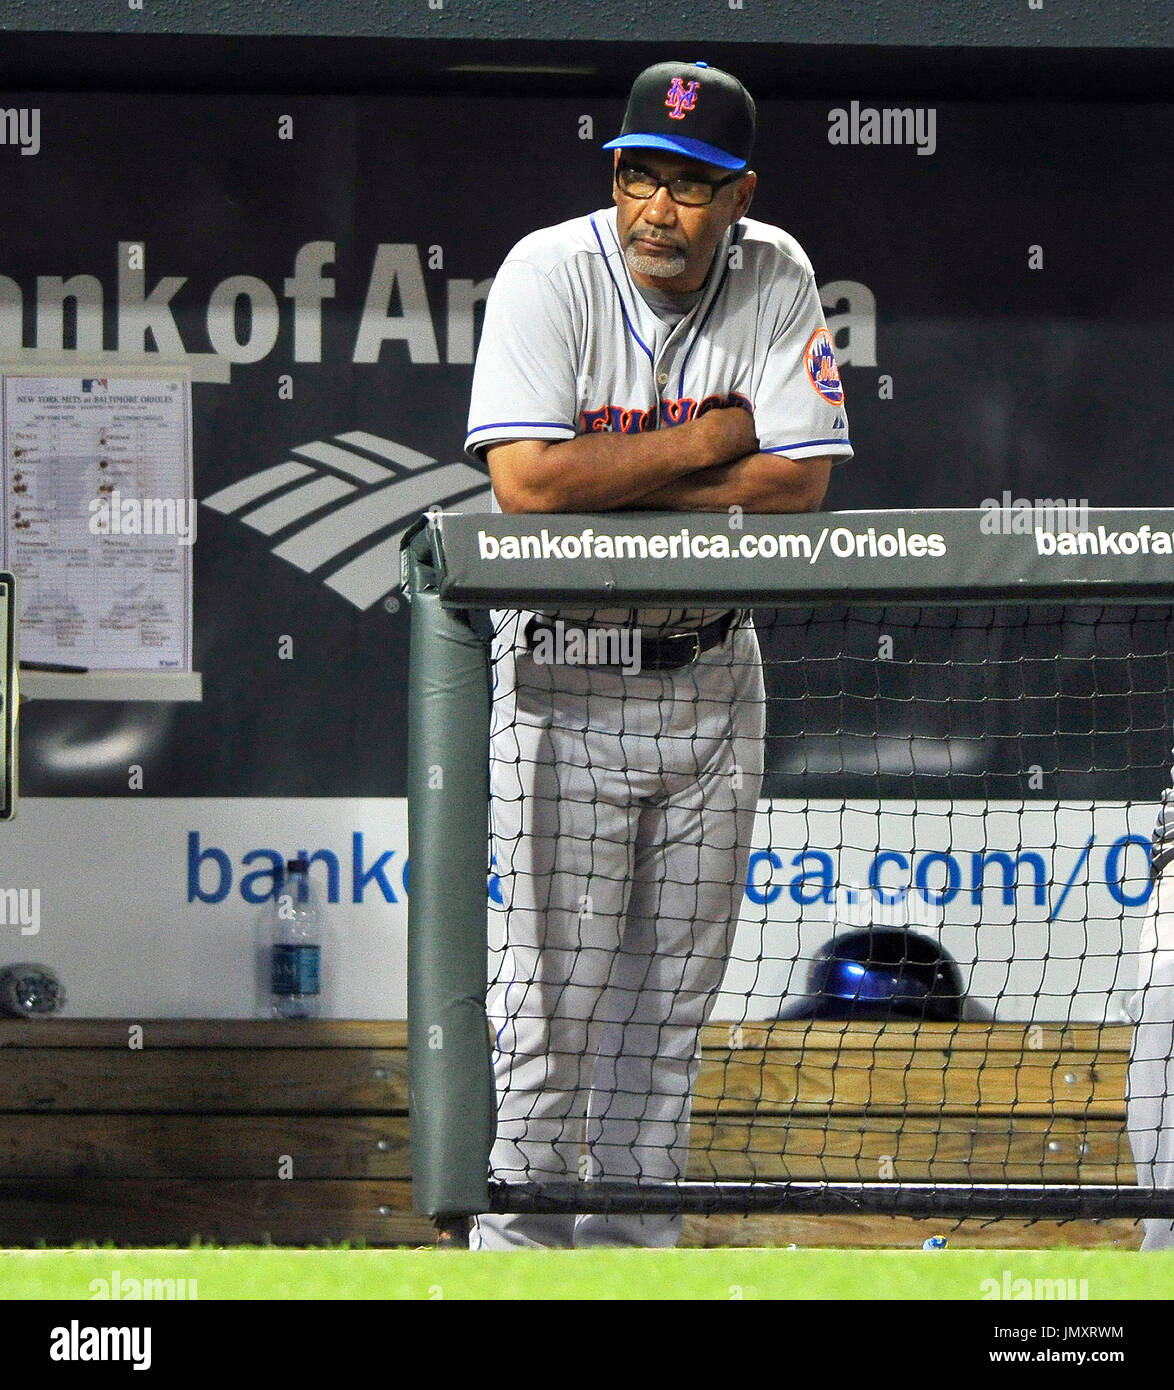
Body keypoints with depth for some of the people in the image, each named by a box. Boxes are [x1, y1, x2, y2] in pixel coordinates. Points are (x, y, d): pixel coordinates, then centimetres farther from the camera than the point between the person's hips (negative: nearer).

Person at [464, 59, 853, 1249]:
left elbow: (798, 482, -11)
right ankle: (519, 1241, 1)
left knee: (671, 993, 8)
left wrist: (613, 484, -17)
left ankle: (633, 1242, 17)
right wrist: (706, 444, -16)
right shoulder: (550, 274, -13)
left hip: (712, 680, 4)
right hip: (564, 678, -4)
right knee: (553, 994, -6)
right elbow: (527, 481, -24)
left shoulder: (776, 280, -3)